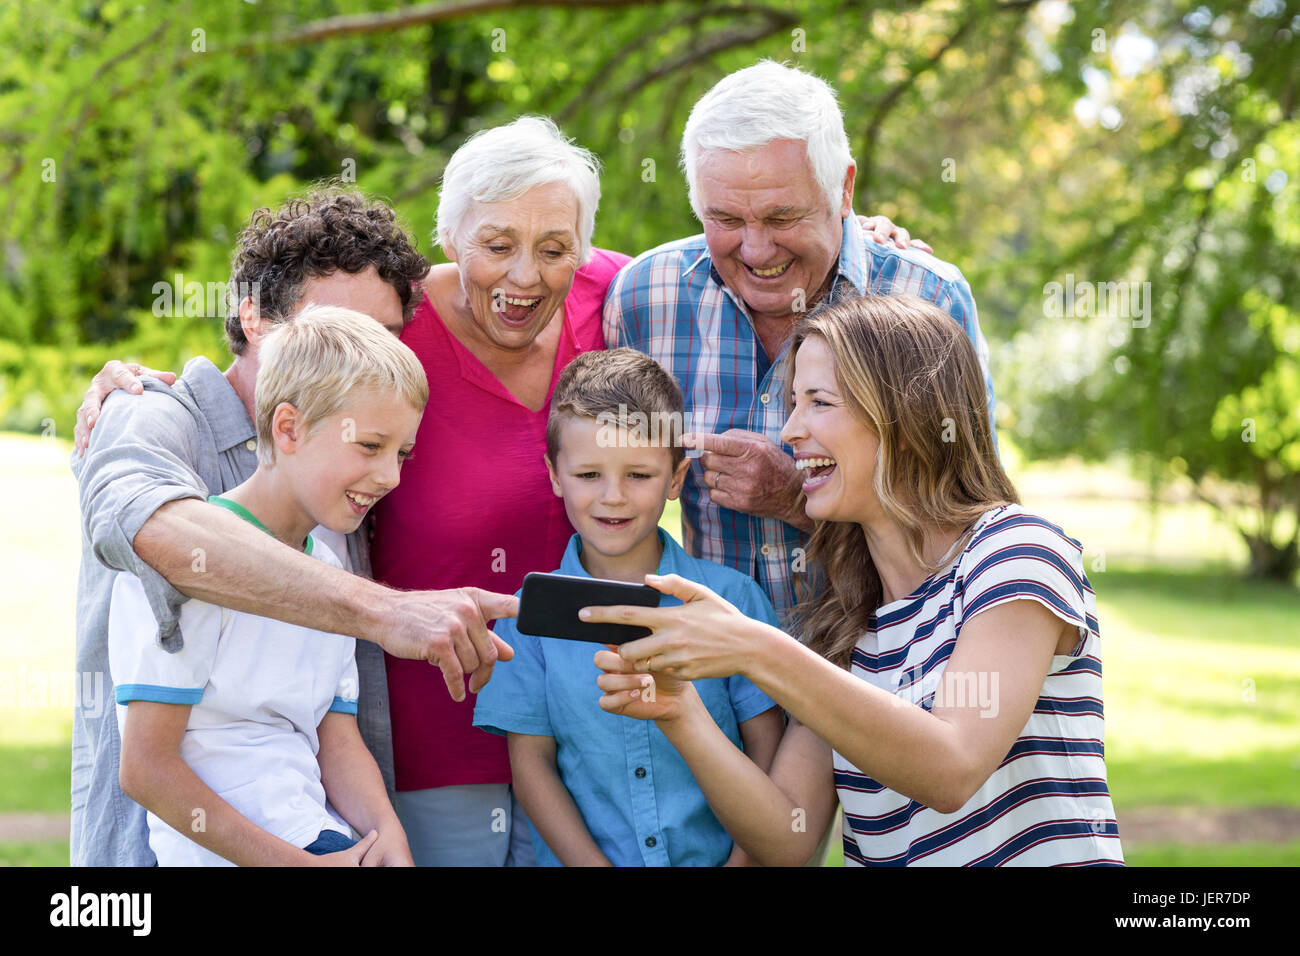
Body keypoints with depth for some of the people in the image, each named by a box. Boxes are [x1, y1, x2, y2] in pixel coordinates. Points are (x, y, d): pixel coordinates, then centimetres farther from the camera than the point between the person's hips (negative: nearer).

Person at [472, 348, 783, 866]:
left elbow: (768, 749, 5)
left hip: (715, 857, 0)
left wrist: (742, 862, -7)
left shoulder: (732, 598, 5)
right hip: (578, 860, 0)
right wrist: (594, 865, -7)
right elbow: (530, 759, 5)